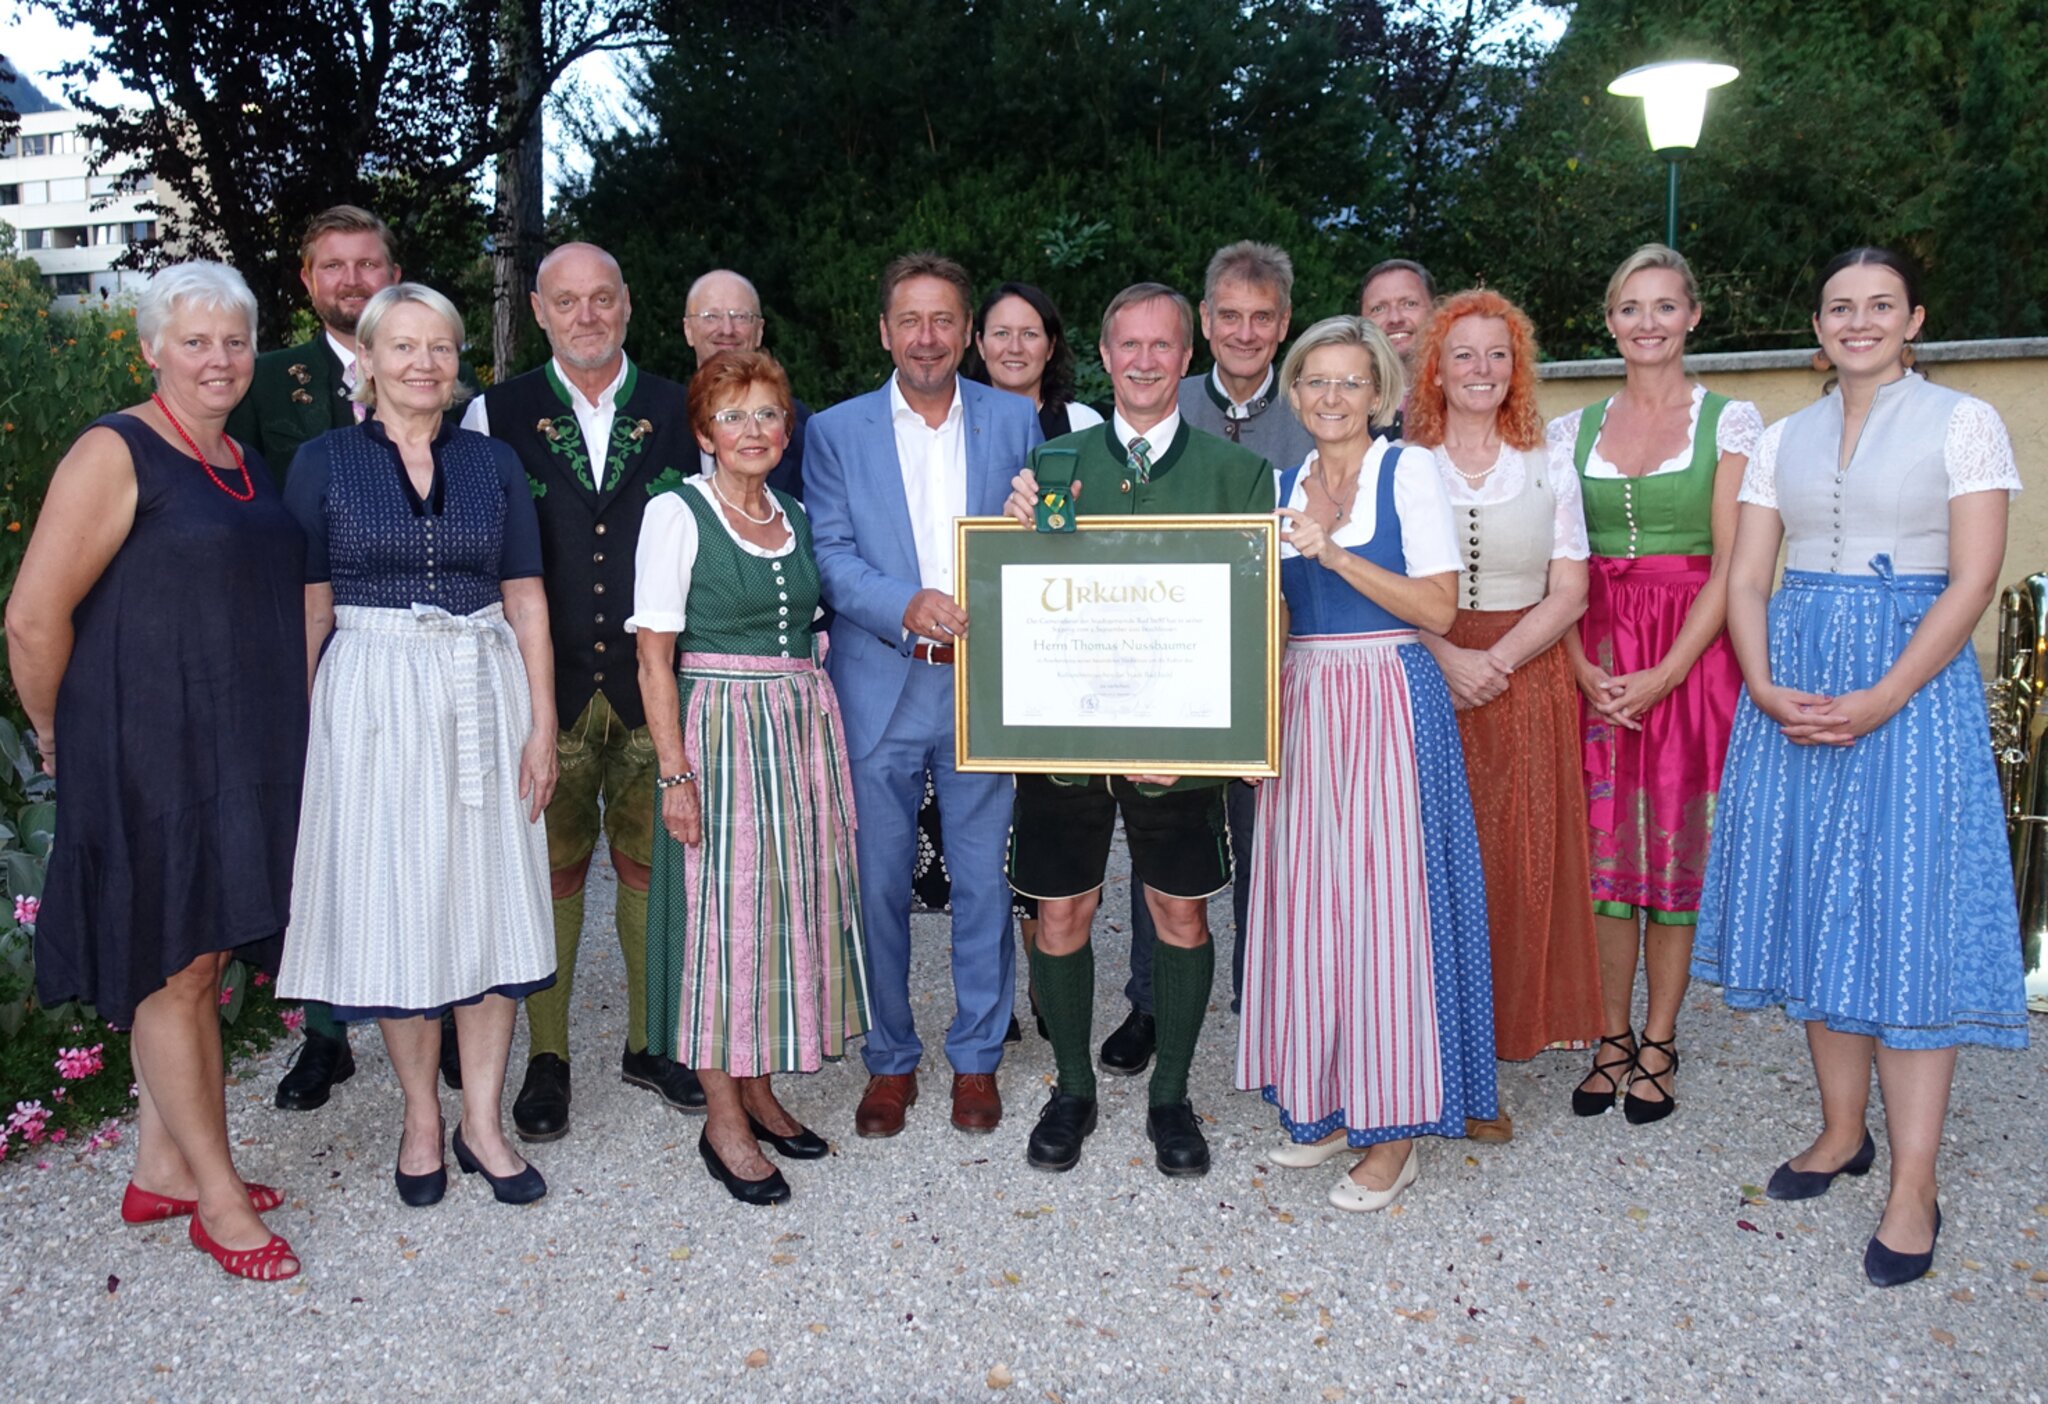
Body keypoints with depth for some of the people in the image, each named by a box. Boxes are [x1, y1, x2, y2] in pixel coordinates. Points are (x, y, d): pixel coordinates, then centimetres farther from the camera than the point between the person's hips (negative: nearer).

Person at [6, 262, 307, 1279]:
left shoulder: (246, 465, 12)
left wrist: (272, 742, 16)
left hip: (239, 755, 8)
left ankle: (161, 1170, 29)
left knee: (197, 961, 15)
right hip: (147, 752, -8)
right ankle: (217, 1195, 14)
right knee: (173, 967, 2)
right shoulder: (116, 454, -12)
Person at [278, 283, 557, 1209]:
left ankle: (483, 1122, 17)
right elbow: (308, 608, 1)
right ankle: (420, 1116, 22)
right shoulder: (325, 462, 3)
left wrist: (542, 721, -1)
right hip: (374, 703, -2)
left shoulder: (492, 463, 7)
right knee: (394, 903, 4)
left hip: (484, 697, 2)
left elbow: (527, 600, 6)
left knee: (491, 898, 3)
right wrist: (297, 725, -5)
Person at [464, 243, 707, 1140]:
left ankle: (651, 1043, 25)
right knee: (550, 871, 4)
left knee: (653, 865, 9)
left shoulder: (680, 413, 7)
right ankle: (547, 1060, 18)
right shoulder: (495, 414, 5)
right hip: (546, 688, -1)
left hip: (653, 685, 1)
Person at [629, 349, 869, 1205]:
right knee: (721, 914, -2)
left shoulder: (796, 517, 12)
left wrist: (826, 744, 7)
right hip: (718, 728, -6)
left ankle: (758, 1088, 25)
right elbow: (654, 657, -8)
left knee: (791, 904, 10)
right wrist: (675, 773, -15)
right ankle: (723, 1121, 11)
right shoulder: (676, 514, -5)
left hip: (804, 730, 6)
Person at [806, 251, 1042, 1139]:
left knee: (983, 881, 6)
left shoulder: (1014, 421, 8)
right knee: (879, 885, 5)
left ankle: (976, 1057, 23)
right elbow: (829, 556, -2)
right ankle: (889, 1060, 23)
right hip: (879, 688, 0)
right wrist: (906, 606, -18)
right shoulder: (837, 432, 6)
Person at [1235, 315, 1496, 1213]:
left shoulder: (1408, 472, -1)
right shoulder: (1281, 487, 13)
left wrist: (1333, 552, -16)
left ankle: (1393, 1130, 7)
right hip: (1301, 705, 5)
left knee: (1384, 901, -5)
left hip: (1387, 706, -5)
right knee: (1306, 900, 5)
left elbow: (1438, 608, -10)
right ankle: (1326, 1103, 20)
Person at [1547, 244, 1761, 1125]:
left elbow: (1730, 567, -5)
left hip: (1691, 653, -2)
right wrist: (1583, 669, -9)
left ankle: (1659, 1047, 16)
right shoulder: (1573, 430, 10)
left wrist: (1664, 675, -15)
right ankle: (1612, 1039, 17)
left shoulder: (1730, 421, 1)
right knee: (1605, 846, 3)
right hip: (1594, 660, 2)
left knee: (1679, 845, 2)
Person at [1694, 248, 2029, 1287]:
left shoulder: (1962, 422, 0)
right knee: (1816, 901, 7)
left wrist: (1877, 703, -18)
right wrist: (1766, 688, -10)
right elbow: (1744, 580, 7)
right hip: (1793, 687, 4)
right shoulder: (1784, 439, 13)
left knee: (1908, 916, -5)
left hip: (1913, 683, -4)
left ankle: (1913, 1189, 1)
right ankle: (1843, 1131, 22)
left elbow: (1972, 582, -8)